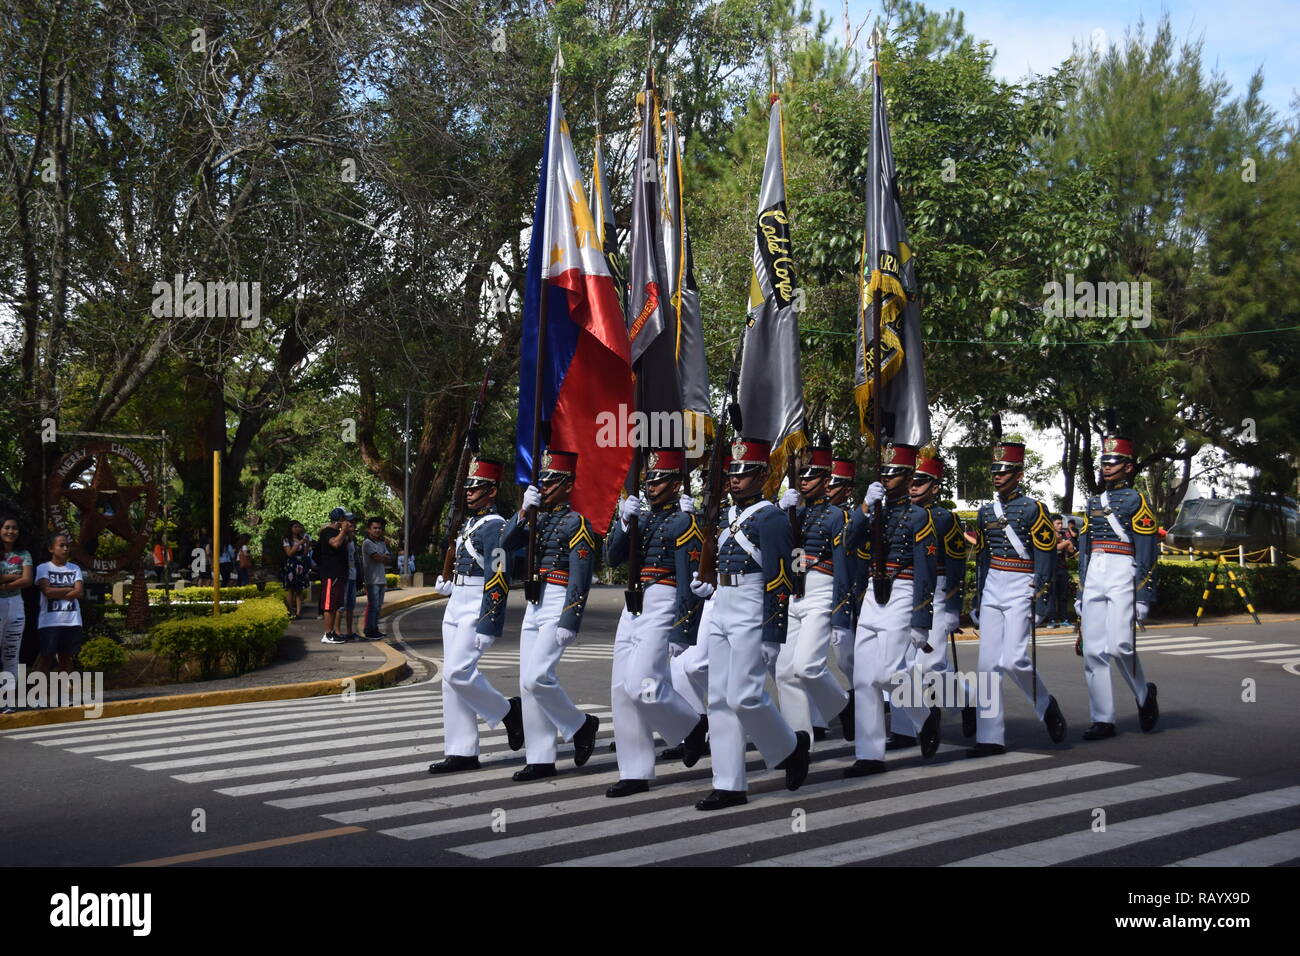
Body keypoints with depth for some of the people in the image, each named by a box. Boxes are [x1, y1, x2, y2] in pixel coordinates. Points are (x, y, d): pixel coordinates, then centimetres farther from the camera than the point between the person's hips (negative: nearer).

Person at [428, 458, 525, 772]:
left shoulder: (495, 526, -12)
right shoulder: (469, 523, 17)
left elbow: (499, 577, -18)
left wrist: (489, 622, -23)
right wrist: (446, 583, 14)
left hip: (478, 608, -10)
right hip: (456, 607, 10)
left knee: (458, 671, -17)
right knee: (452, 677, 5)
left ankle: (508, 711, 5)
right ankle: (461, 752, 8)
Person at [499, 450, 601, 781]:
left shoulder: (577, 523, -7)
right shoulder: (538, 518, 16)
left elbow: (580, 579, -13)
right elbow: (506, 543, 3)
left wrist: (569, 623, -20)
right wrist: (524, 511, -8)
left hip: (559, 606, -8)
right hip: (534, 607, 8)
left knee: (536, 678, -18)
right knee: (528, 684, 5)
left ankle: (581, 726, 4)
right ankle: (540, 760, 10)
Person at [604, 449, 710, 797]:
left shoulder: (684, 523, -6)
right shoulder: (642, 518, 17)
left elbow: (690, 584, -11)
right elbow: (614, 557, 10)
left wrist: (683, 636, -16)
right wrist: (624, 521, -6)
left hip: (662, 611, -8)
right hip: (632, 610, 8)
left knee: (640, 685, -18)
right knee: (622, 690, 3)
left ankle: (693, 725, 9)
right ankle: (635, 774, 8)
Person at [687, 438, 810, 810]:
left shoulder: (771, 518, -10)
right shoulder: (728, 516, 15)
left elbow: (780, 581, -14)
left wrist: (772, 635, -17)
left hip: (752, 615, -8)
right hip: (721, 613, 9)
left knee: (744, 695, -13)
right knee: (720, 699, 4)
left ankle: (791, 745, 15)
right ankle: (729, 786, 7)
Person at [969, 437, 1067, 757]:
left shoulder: (1033, 509, -5)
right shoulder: (986, 512, 13)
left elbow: (1045, 559, -8)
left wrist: (1040, 600, -14)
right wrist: (978, 598, 17)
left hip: (1020, 590, -6)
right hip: (992, 590, 6)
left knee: (1013, 658, -16)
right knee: (989, 663, 0)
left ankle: (1046, 706, 13)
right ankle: (990, 738, 2)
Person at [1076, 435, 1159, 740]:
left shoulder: (1136, 500, 1)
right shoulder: (1093, 503, 19)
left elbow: (1147, 552, -4)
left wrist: (1143, 597, -10)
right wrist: (1080, 594, 17)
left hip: (1122, 576, -6)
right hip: (1094, 578, 6)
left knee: (1119, 646, -16)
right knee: (1093, 652, 0)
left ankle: (1144, 694, 12)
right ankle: (1103, 720, 5)